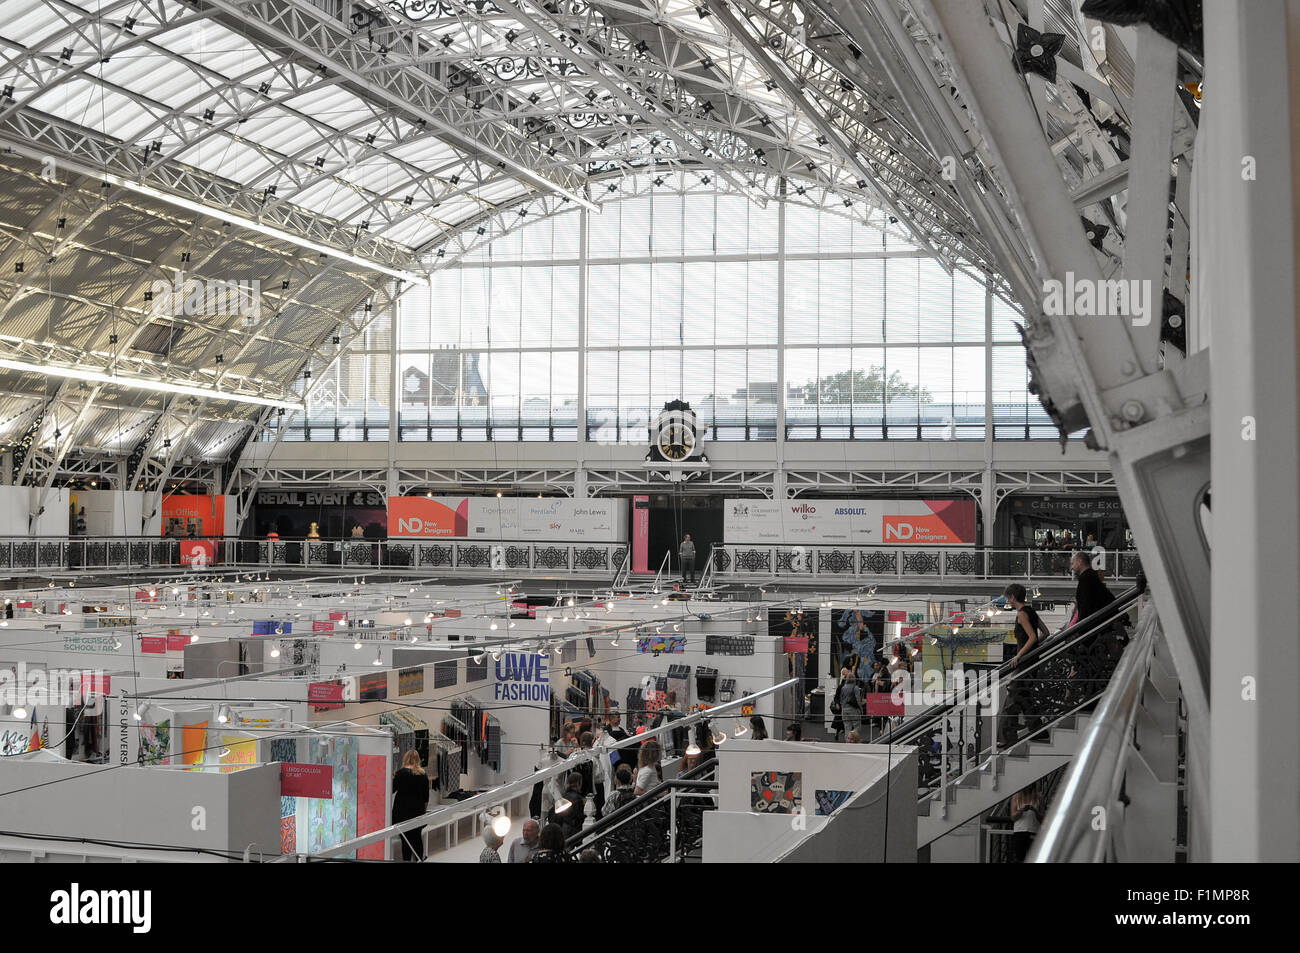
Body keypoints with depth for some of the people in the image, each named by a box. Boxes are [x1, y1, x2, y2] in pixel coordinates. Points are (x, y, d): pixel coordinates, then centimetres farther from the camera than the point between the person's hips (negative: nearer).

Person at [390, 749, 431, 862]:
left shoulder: (401, 773, -10)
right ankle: (419, 860, 16)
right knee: (417, 838, 12)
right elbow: (426, 796, 8)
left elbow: (392, 789, -5)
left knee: (406, 839, 0)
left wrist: (392, 779, 11)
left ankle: (406, 860, 0)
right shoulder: (423, 774, 3)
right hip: (418, 810, 4)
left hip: (403, 811, -4)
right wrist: (424, 809, 20)